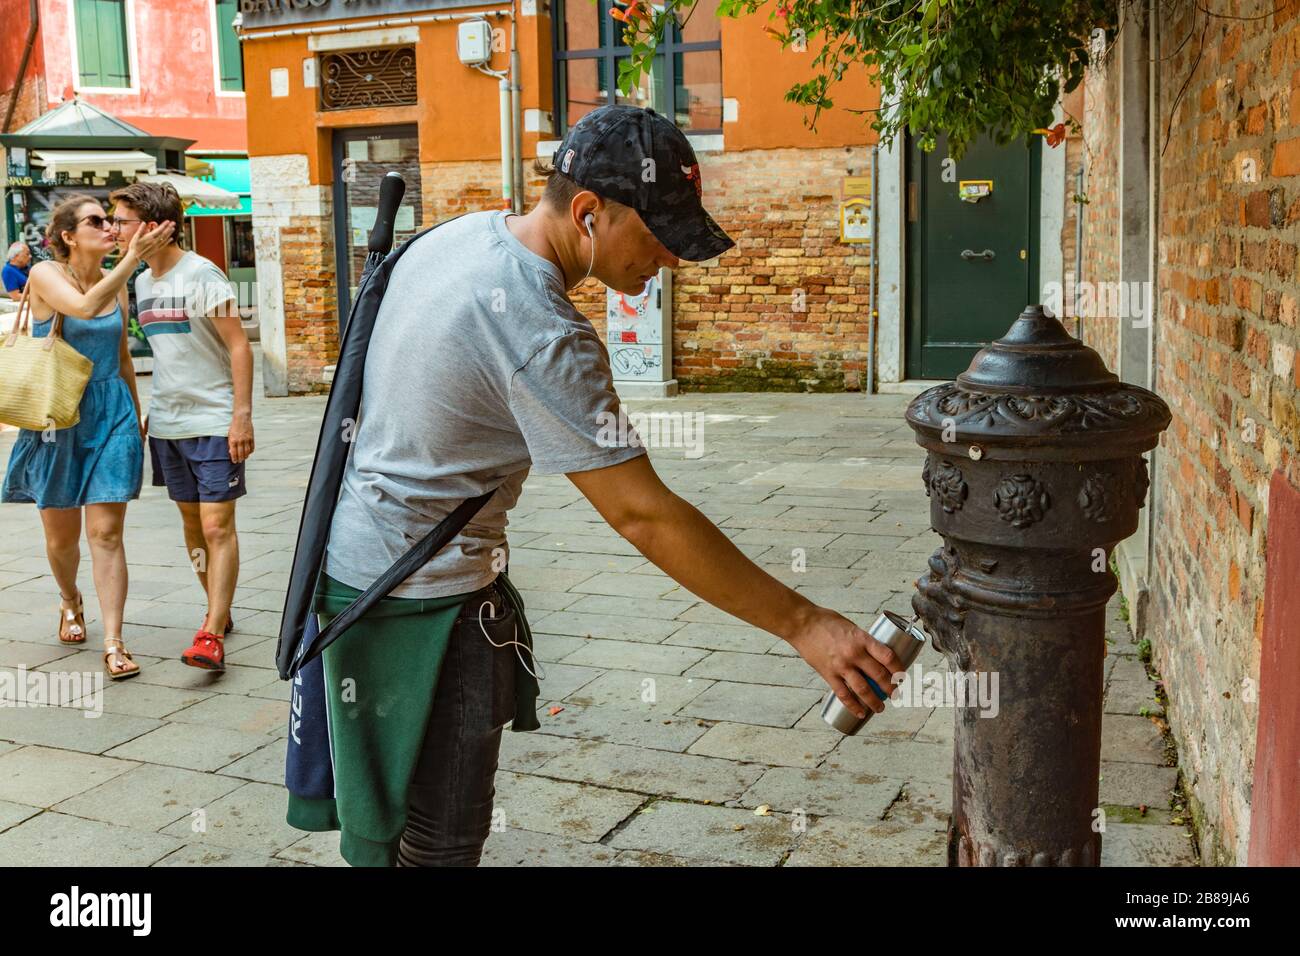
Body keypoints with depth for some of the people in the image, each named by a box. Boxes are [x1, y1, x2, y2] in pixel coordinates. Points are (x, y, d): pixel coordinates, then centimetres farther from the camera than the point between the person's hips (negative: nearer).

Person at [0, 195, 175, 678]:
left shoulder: (115, 283, 7)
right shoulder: (45, 275, -7)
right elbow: (84, 306, -29)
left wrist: (136, 416, 21)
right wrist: (134, 257, -30)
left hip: (112, 414, 2)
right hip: (58, 416, -2)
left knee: (106, 533, -5)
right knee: (62, 536, 11)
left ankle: (114, 644, -4)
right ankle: (70, 601, 42)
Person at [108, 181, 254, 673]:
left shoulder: (201, 275, -11)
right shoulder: (143, 282, 11)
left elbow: (239, 346, -13)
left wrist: (241, 416, -19)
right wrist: (152, 412, 18)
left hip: (213, 421, -8)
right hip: (168, 424, 8)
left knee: (217, 526, -8)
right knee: (192, 523, 13)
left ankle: (211, 636, -9)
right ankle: (219, 612, 27)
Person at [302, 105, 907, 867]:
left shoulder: (459, 233, 1)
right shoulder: (543, 335, -28)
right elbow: (643, 514, -29)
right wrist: (804, 624, -25)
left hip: (358, 553, 10)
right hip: (423, 599, -9)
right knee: (442, 839, 3)